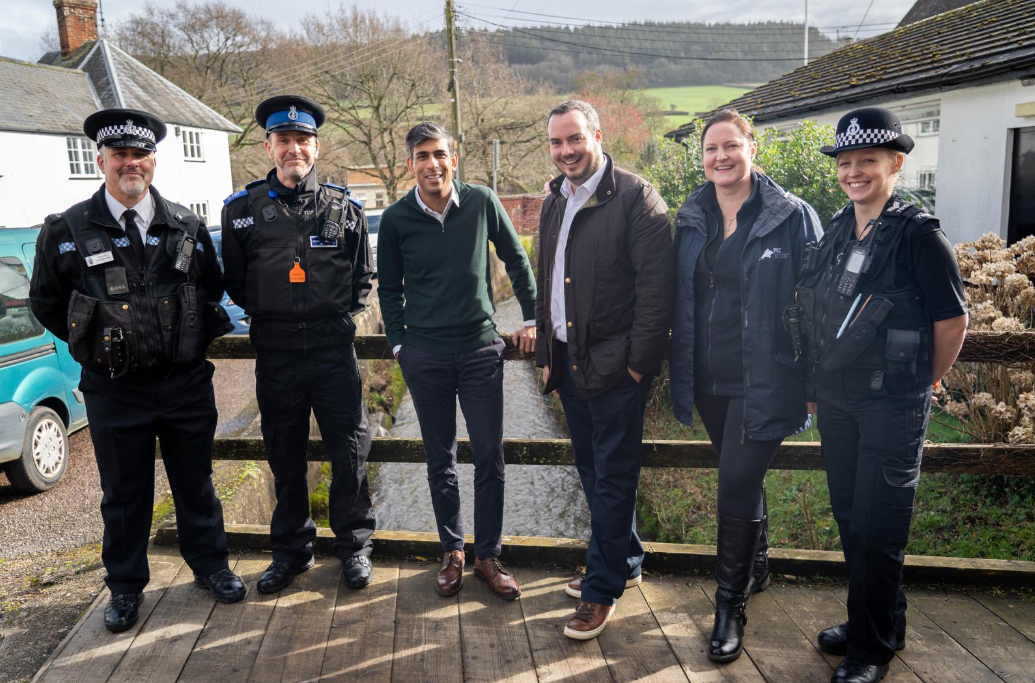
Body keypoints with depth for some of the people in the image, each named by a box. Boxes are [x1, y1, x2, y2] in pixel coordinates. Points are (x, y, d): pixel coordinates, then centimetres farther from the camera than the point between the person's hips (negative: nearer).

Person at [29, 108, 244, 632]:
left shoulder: (187, 226, 3)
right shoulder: (67, 230, -3)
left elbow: (212, 289, 15)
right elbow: (45, 302, 8)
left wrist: (198, 338, 5)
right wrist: (94, 343, 4)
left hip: (187, 382, 1)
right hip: (114, 389, -1)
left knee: (195, 481, 14)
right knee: (124, 493, 12)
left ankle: (210, 565, 33)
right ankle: (125, 586, 31)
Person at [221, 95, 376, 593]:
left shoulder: (344, 207, 3)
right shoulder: (243, 210, 2)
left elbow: (362, 276, 12)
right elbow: (234, 281, 12)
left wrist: (342, 315, 3)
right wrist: (265, 314, 6)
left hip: (333, 347, 0)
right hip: (275, 353, 1)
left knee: (350, 450, 3)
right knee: (285, 457, 11)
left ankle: (354, 546, 22)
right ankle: (291, 549, 28)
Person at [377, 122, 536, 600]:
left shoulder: (481, 202, -2)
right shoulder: (396, 219, -1)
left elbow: (516, 260, 9)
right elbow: (389, 288, 9)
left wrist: (530, 319, 8)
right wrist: (398, 343, 2)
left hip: (481, 349, 0)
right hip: (425, 356, 0)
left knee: (489, 457, 3)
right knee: (440, 459, 10)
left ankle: (488, 555, 17)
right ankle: (452, 552, 25)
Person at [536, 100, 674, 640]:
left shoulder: (635, 197, -10)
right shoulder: (554, 203, 14)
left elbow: (657, 286, -15)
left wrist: (639, 362, -16)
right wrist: (546, 352, 16)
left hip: (616, 366, -7)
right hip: (569, 362, 8)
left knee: (612, 478, 3)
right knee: (593, 471, 17)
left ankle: (602, 587, 17)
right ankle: (625, 561, 35)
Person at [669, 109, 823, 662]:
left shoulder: (791, 215, -7)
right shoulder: (691, 217, 6)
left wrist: (811, 376, -9)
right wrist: (681, 371, 12)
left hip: (762, 381, -5)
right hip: (708, 378, 5)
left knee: (737, 488, -4)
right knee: (742, 480, 20)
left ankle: (731, 606, 14)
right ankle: (757, 568, 43)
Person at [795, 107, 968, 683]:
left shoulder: (918, 233, -13)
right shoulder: (837, 230, 7)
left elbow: (954, 320, -9)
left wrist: (923, 386, 0)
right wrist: (818, 382, 13)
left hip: (893, 406, -6)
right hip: (835, 400, 7)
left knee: (878, 532, 2)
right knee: (849, 518, 16)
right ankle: (870, 621, 35)